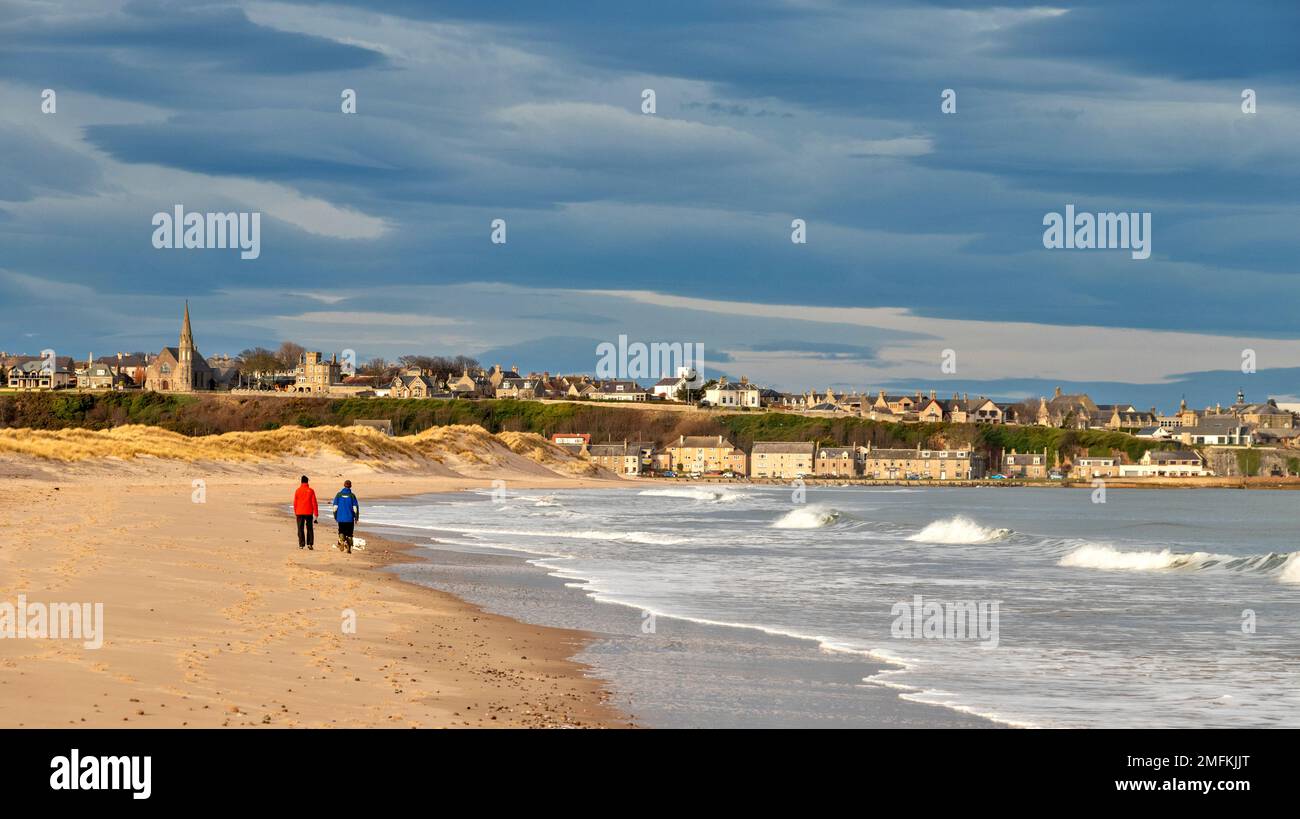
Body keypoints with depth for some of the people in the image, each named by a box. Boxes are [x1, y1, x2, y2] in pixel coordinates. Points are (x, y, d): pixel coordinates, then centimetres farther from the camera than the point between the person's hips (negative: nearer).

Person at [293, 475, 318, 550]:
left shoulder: (298, 491, -2)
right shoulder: (311, 491, -4)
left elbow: (295, 503, 2)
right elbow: (314, 502, -4)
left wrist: (295, 513, 13)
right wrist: (316, 513, 1)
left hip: (299, 513, 0)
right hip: (309, 513, 0)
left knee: (300, 528, 6)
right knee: (309, 528, 9)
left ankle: (301, 544, 2)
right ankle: (310, 544, 0)